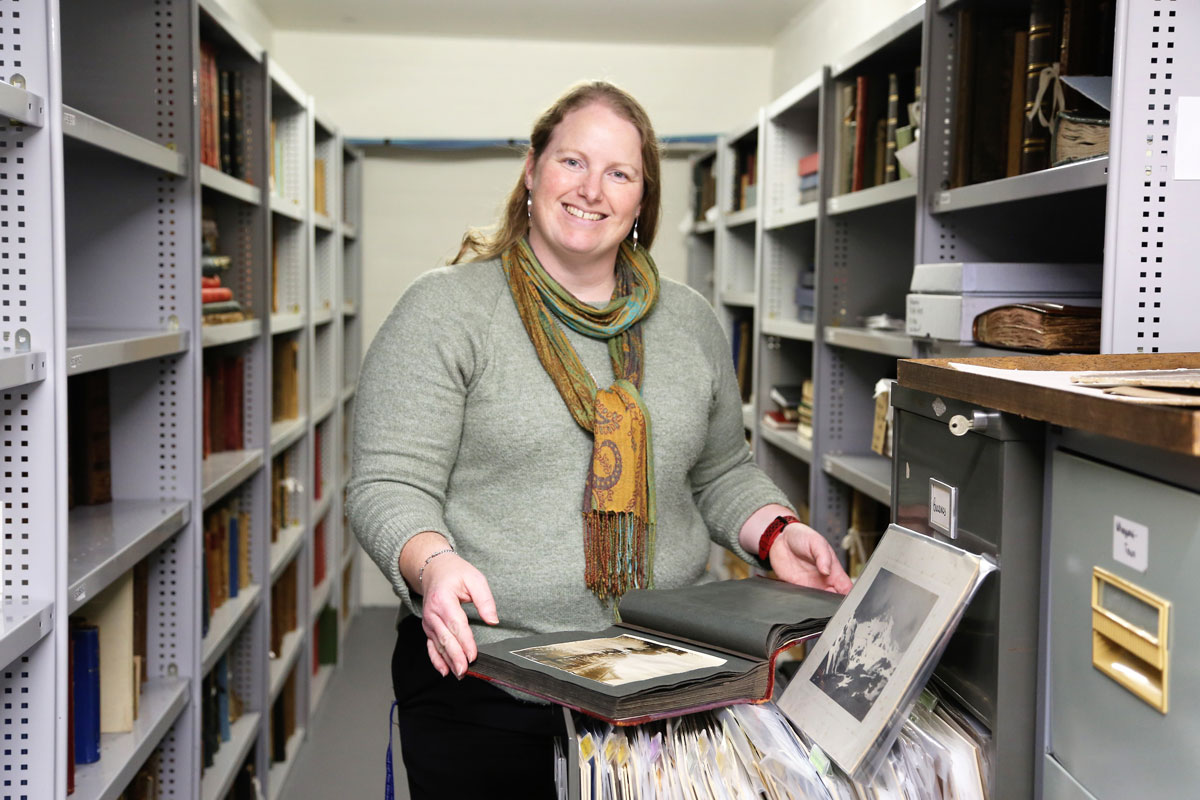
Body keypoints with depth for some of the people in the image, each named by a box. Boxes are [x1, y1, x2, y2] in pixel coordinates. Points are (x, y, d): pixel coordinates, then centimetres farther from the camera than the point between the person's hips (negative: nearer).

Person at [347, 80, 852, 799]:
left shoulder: (691, 321, 10)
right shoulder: (445, 309, -5)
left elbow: (722, 474, 19)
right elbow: (388, 487, -9)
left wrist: (776, 531, 0)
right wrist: (434, 564, -29)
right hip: (486, 678, -3)